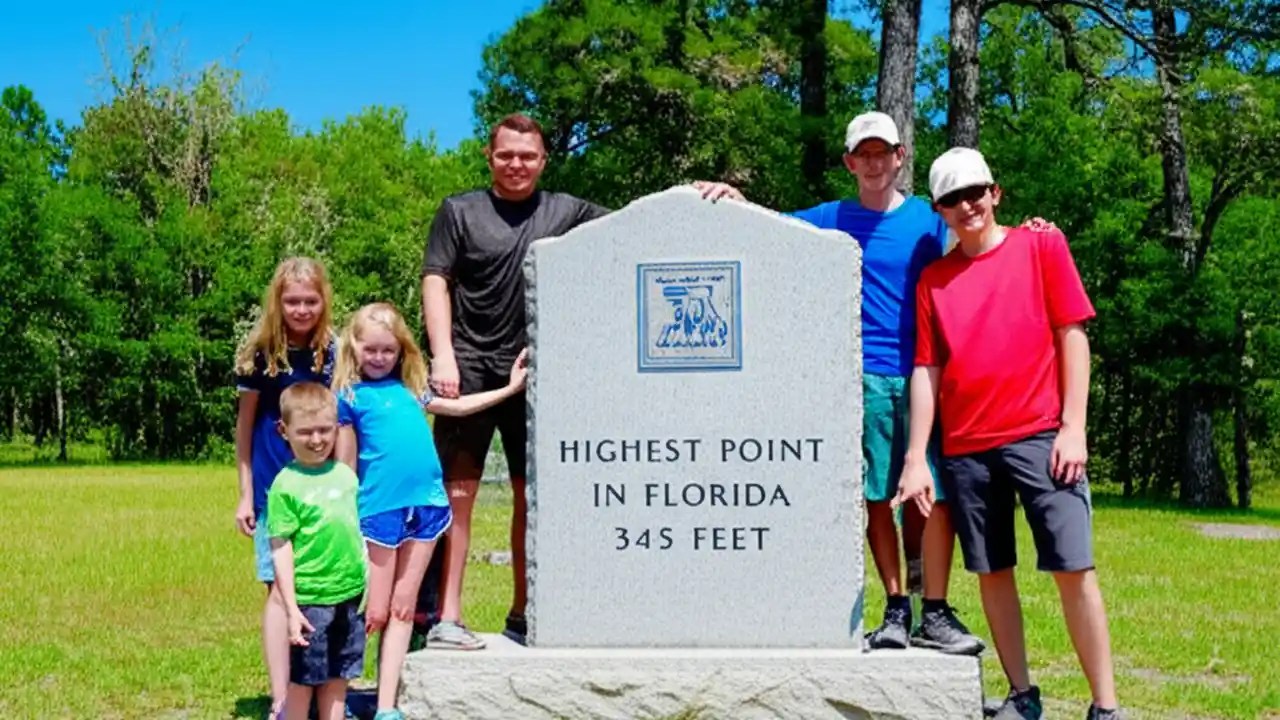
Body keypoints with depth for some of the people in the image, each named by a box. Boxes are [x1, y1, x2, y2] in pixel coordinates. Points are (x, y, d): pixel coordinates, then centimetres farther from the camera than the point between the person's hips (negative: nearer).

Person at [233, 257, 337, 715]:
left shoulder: (335, 351, 3)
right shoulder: (261, 354, -2)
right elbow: (245, 424, 3)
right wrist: (245, 495, 2)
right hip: (275, 488, -2)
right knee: (281, 589, -4)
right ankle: (281, 700, -2)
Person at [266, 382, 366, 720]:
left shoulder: (345, 474, 7)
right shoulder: (286, 484, -8)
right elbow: (280, 550, -9)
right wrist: (291, 609, -13)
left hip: (350, 596, 5)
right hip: (310, 599, -5)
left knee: (337, 679, 12)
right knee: (302, 681, 5)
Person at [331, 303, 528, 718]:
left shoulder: (408, 387, 14)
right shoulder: (349, 396, 1)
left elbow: (456, 406, 27)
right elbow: (345, 468, 1)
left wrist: (510, 388, 26)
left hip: (426, 504, 5)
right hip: (380, 509, -5)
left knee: (403, 610, 6)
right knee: (373, 614, 0)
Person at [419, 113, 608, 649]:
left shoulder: (565, 212, 12)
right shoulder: (460, 212, 7)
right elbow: (435, 282, 1)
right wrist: (443, 355, -10)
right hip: (470, 368, -3)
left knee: (533, 492, 7)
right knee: (458, 489, -7)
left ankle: (523, 614, 19)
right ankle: (447, 618, -6)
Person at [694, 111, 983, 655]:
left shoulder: (927, 219, 10)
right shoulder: (832, 220, 12)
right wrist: (732, 198, -7)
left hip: (921, 375, 0)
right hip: (864, 377, 1)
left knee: (933, 493, -6)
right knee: (877, 496, 1)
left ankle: (935, 614, 1)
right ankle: (895, 609, 11)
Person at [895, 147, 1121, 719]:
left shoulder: (1041, 246, 5)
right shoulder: (933, 279, 11)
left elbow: (1072, 335, 2)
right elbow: (926, 370, 8)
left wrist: (1073, 427, -6)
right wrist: (915, 459, 0)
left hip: (1039, 436, -3)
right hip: (965, 449, 3)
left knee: (1073, 569, -6)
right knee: (992, 572, 6)